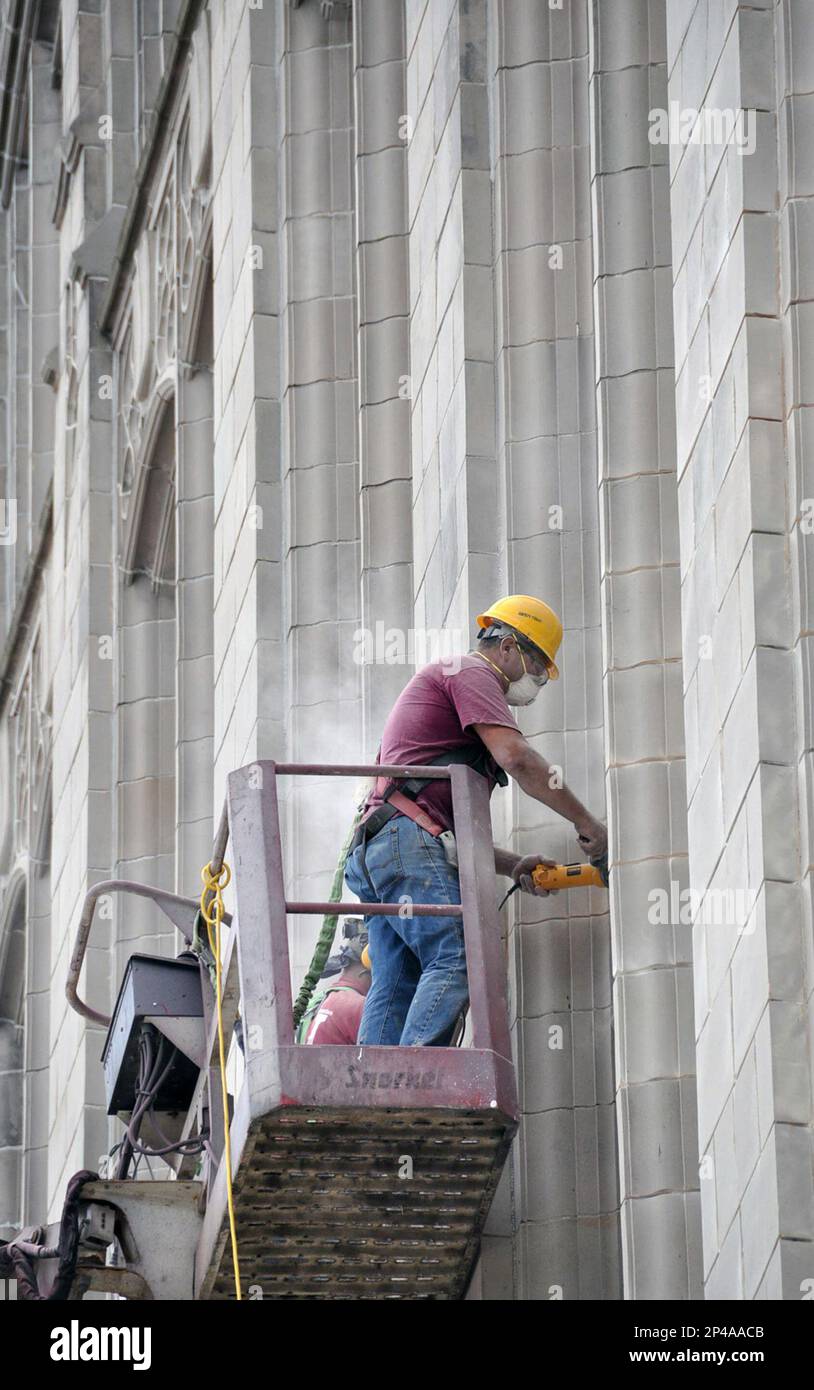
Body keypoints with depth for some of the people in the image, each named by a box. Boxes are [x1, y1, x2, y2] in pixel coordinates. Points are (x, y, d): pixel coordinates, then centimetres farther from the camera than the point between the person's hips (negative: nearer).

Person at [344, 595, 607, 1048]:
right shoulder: (469, 675, 7)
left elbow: (453, 829, 32)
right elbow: (517, 758, -10)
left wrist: (514, 866, 17)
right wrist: (586, 822, -4)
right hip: (408, 841, -10)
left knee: (396, 991, -1)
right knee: (457, 960, -23)